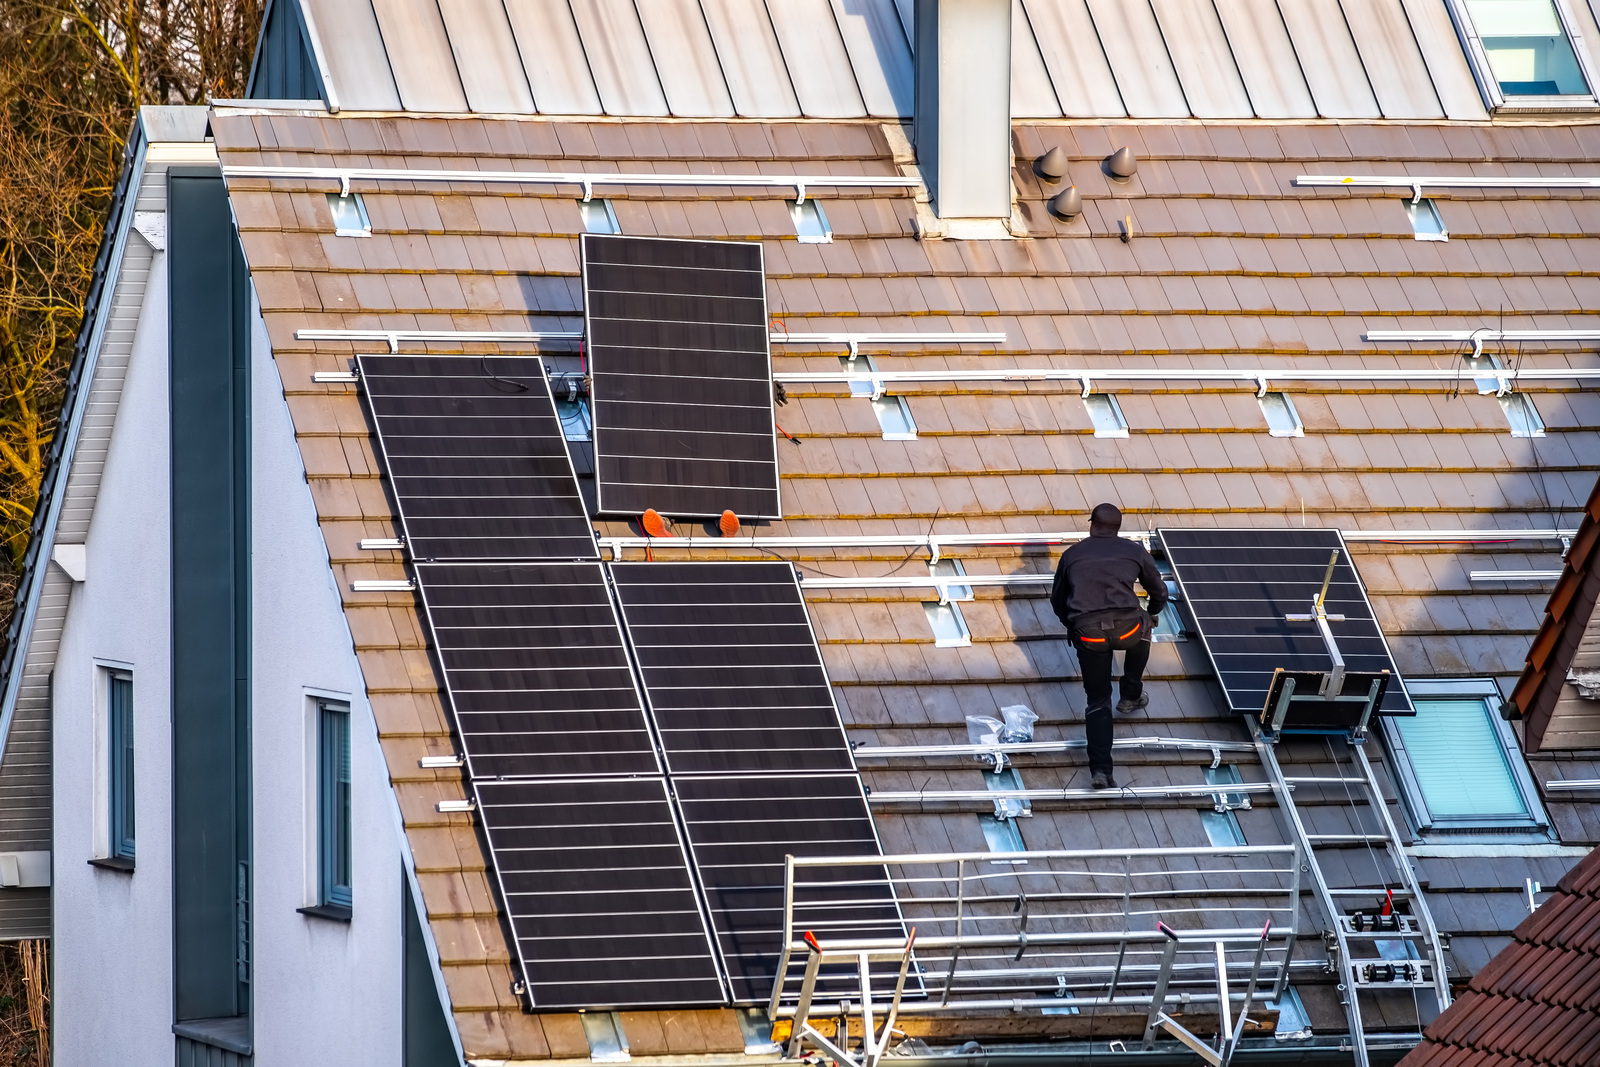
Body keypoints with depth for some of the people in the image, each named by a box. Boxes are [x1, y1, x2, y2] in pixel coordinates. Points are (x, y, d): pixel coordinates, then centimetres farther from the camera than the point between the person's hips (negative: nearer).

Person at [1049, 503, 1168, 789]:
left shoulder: (1072, 555, 19)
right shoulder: (1134, 551, 16)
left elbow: (1057, 600, 30)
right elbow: (1159, 591, 29)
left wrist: (1073, 626, 50)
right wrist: (1150, 614, 52)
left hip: (1088, 634, 1)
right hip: (1126, 628, 0)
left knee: (1097, 701, 12)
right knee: (1142, 627, 37)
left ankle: (1100, 769, -3)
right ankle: (1131, 696, 43)